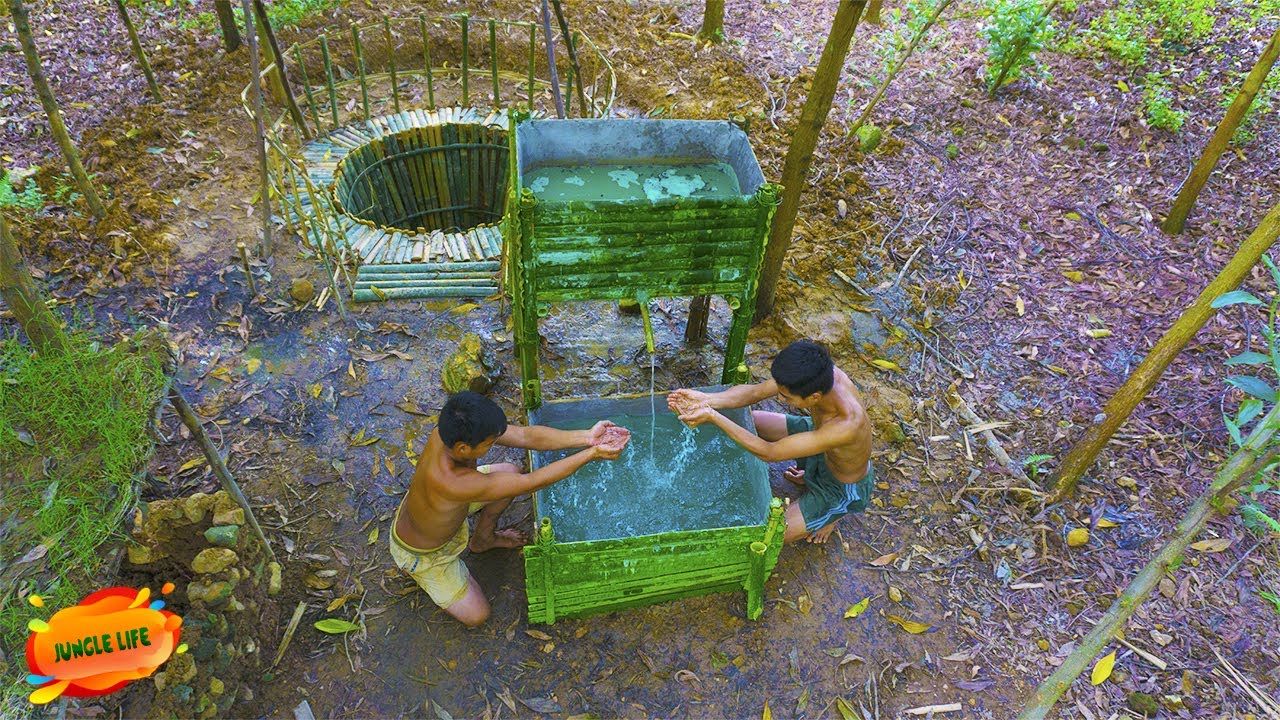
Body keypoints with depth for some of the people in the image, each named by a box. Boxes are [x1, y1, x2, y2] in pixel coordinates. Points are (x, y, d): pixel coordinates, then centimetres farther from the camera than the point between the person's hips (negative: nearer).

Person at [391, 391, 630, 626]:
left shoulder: (455, 430, -28)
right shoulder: (451, 482, -48)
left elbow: (526, 435, -25)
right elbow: (530, 482, -41)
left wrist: (586, 437, -34)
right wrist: (592, 454, -39)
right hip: (421, 552, -7)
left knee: (511, 472, -1)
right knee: (476, 616, -1)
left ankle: (482, 539, 24)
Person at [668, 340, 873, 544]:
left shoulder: (846, 426, -46)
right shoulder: (817, 373, -28)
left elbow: (769, 453, -38)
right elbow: (756, 391, -15)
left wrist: (713, 417, -38)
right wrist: (706, 400, -30)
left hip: (844, 487, -6)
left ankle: (829, 515, 14)